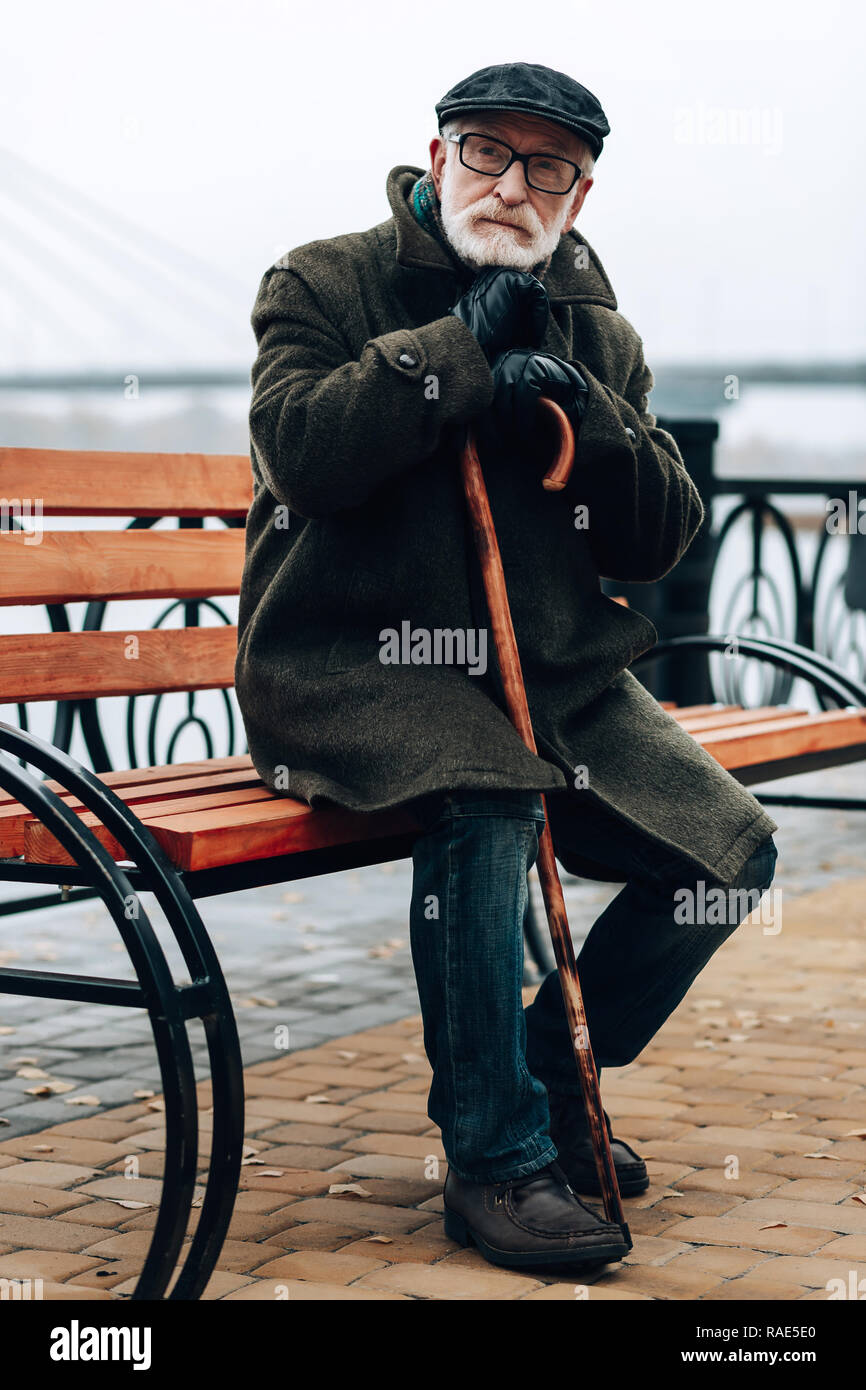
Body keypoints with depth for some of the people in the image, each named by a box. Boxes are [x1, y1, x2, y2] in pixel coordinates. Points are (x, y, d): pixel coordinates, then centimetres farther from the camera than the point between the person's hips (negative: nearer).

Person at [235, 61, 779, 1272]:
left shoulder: (599, 333, 13)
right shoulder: (324, 283, 1)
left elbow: (662, 540, 5)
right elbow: (299, 446, -19)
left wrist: (575, 411, -11)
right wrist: (464, 346, -14)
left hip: (556, 676, 6)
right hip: (354, 665, -5)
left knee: (731, 851, -8)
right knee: (489, 802, -35)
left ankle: (550, 1078, 14)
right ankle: (497, 1158, -18)